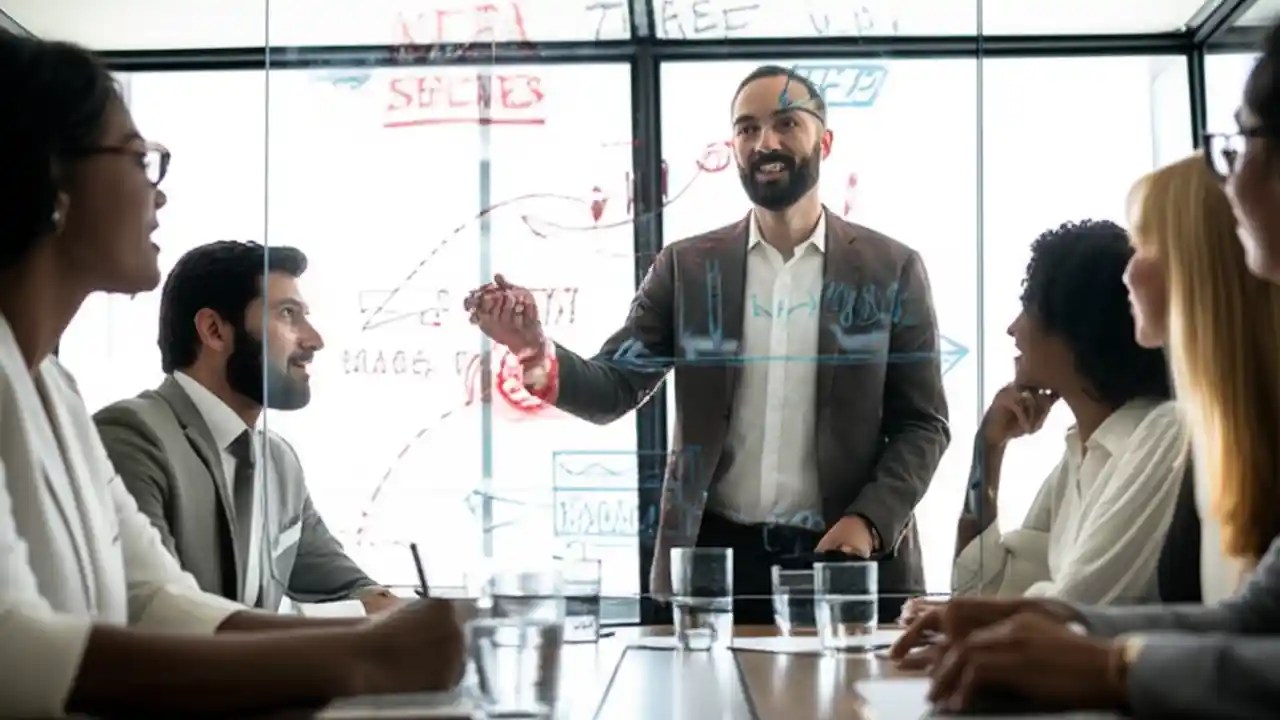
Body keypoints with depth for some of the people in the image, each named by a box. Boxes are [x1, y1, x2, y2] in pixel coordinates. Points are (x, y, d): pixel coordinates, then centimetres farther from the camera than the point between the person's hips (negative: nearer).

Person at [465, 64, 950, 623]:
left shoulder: (890, 269, 2)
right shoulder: (687, 267, 6)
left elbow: (923, 424, 2)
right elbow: (613, 390, -1)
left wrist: (869, 520, -12)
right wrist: (536, 351, -20)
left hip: (847, 558, -1)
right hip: (715, 558, 1)